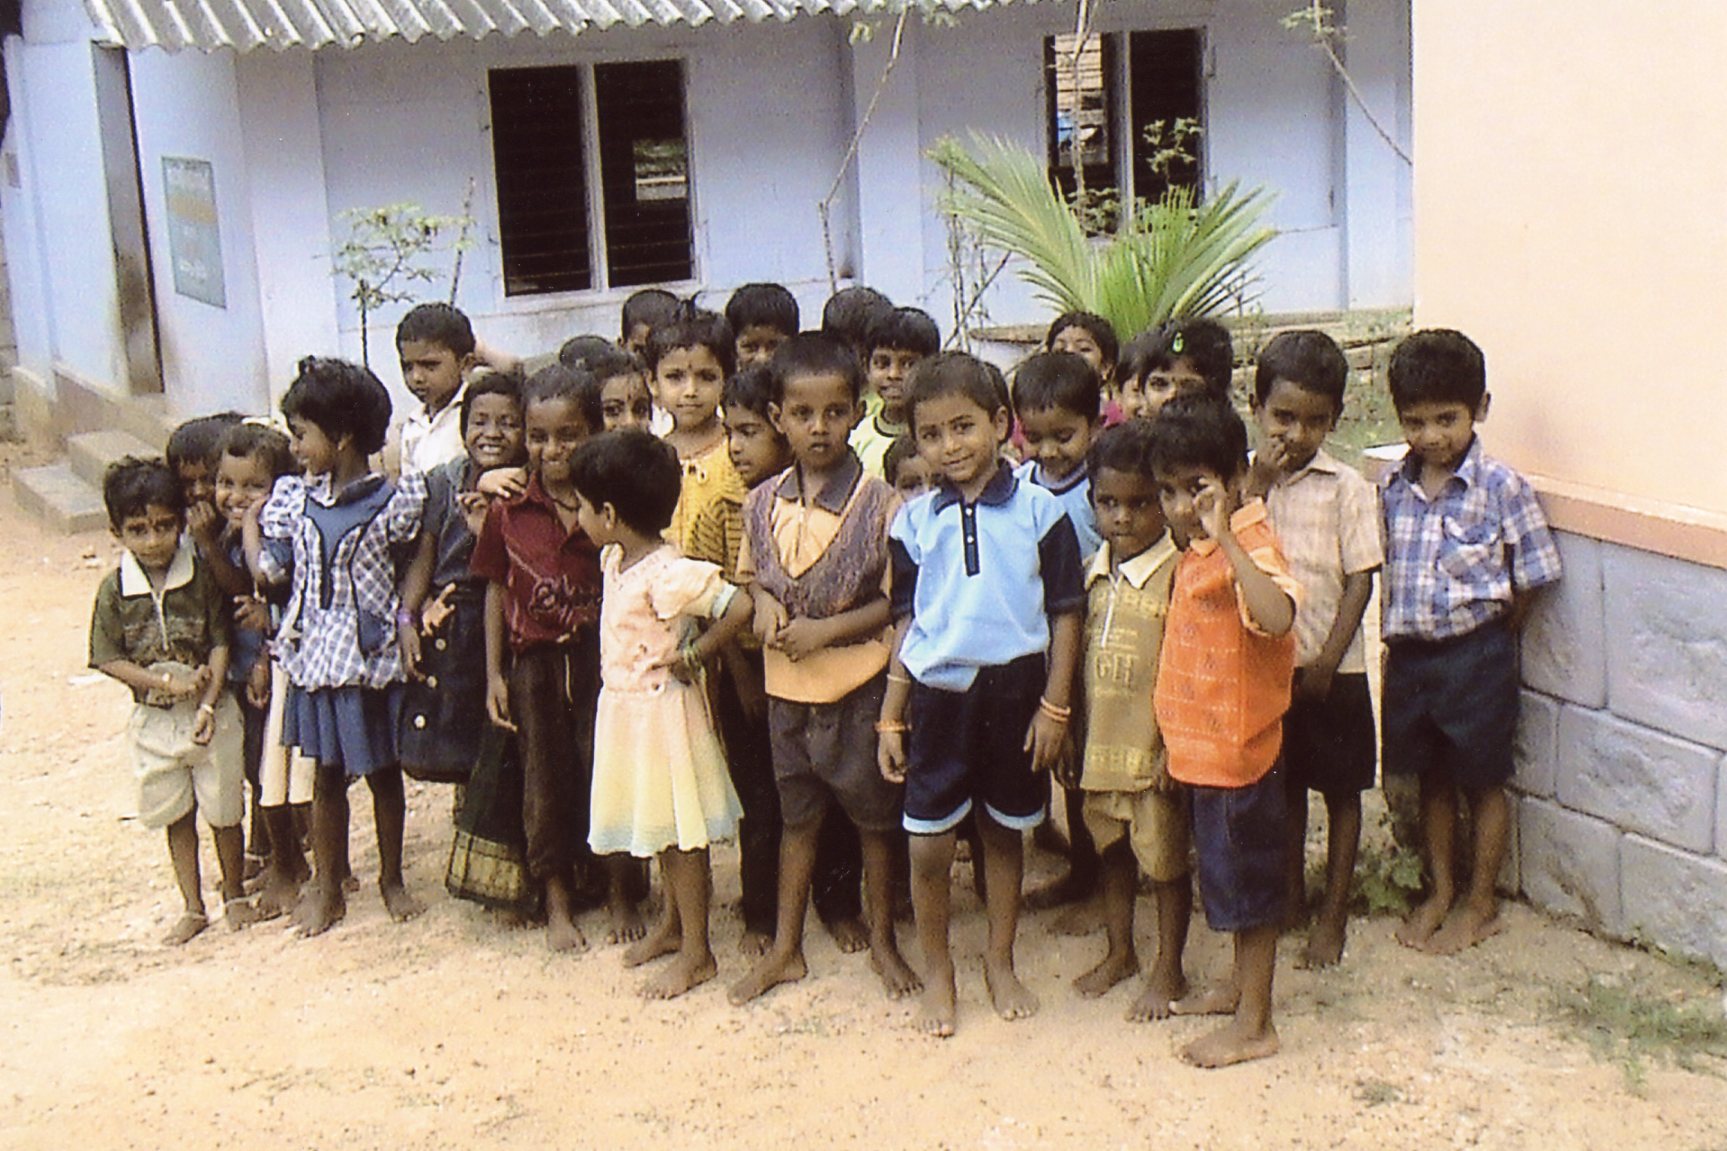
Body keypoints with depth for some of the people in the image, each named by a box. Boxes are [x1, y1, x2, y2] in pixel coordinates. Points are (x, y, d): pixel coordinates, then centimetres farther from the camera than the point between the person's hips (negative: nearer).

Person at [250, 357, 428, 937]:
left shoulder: (392, 501, -12)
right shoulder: (294, 497, 1)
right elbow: (269, 572, 3)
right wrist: (248, 520, 6)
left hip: (373, 654, -3)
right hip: (318, 652, 3)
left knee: (383, 770, 12)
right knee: (327, 774, 13)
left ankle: (392, 878, 29)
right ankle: (327, 886, 25)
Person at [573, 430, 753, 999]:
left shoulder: (667, 574, -25)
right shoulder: (614, 559, 4)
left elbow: (739, 607, -31)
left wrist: (692, 657, -21)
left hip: (661, 710, -9)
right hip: (626, 709, 9)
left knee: (678, 829, 2)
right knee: (659, 826, 21)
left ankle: (696, 953, 13)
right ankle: (673, 924, 38)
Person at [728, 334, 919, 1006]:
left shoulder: (880, 504, -14)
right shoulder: (763, 504, 0)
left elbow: (896, 600, -10)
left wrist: (827, 629, -19)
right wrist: (764, 605, -7)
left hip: (858, 686, -4)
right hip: (787, 686, 4)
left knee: (873, 814, 11)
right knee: (797, 815, 17)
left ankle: (882, 940, 29)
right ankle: (785, 949, 29)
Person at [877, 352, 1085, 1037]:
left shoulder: (1039, 512, -3)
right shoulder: (914, 522, 3)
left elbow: (1065, 614, 0)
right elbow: (905, 621, 8)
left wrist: (1054, 705, -5)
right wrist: (890, 718, 6)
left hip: (1015, 689, -1)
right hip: (938, 693, 1)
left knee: (1005, 832, 12)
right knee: (928, 845, 2)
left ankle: (1000, 962, 30)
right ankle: (937, 972, 21)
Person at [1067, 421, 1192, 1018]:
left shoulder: (1177, 573, -14)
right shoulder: (1094, 573, 6)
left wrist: (1175, 747, -17)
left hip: (1154, 750, -6)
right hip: (1100, 745, 6)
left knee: (1165, 860, 8)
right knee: (1112, 852, 20)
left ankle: (1168, 970, 23)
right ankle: (1120, 952, 37)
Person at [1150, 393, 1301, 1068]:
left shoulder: (1250, 548, -23)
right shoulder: (1193, 553, 6)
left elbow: (1277, 615, -44)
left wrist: (1225, 536, -43)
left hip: (1239, 750, -9)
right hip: (1203, 750, 9)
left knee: (1248, 883, 4)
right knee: (1227, 875, 23)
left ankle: (1254, 1024, 16)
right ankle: (1241, 986, 40)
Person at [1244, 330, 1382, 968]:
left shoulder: (1347, 488, -8)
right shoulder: (1242, 478, 0)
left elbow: (1360, 580, -8)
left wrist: (1327, 660, -13)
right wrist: (1257, 484, -19)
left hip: (1330, 668, -2)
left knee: (1340, 790, 8)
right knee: (1284, 783, 17)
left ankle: (1333, 914, 19)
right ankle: (1292, 894, 33)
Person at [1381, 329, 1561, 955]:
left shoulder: (1501, 487, -12)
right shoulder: (1391, 487, 0)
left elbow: (1528, 580, -7)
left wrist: (1490, 642, -3)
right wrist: (1394, 636, 4)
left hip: (1474, 653, -4)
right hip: (1409, 653, 4)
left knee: (1482, 783, 10)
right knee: (1432, 779, 18)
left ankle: (1481, 904, 25)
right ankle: (1440, 891, 34)